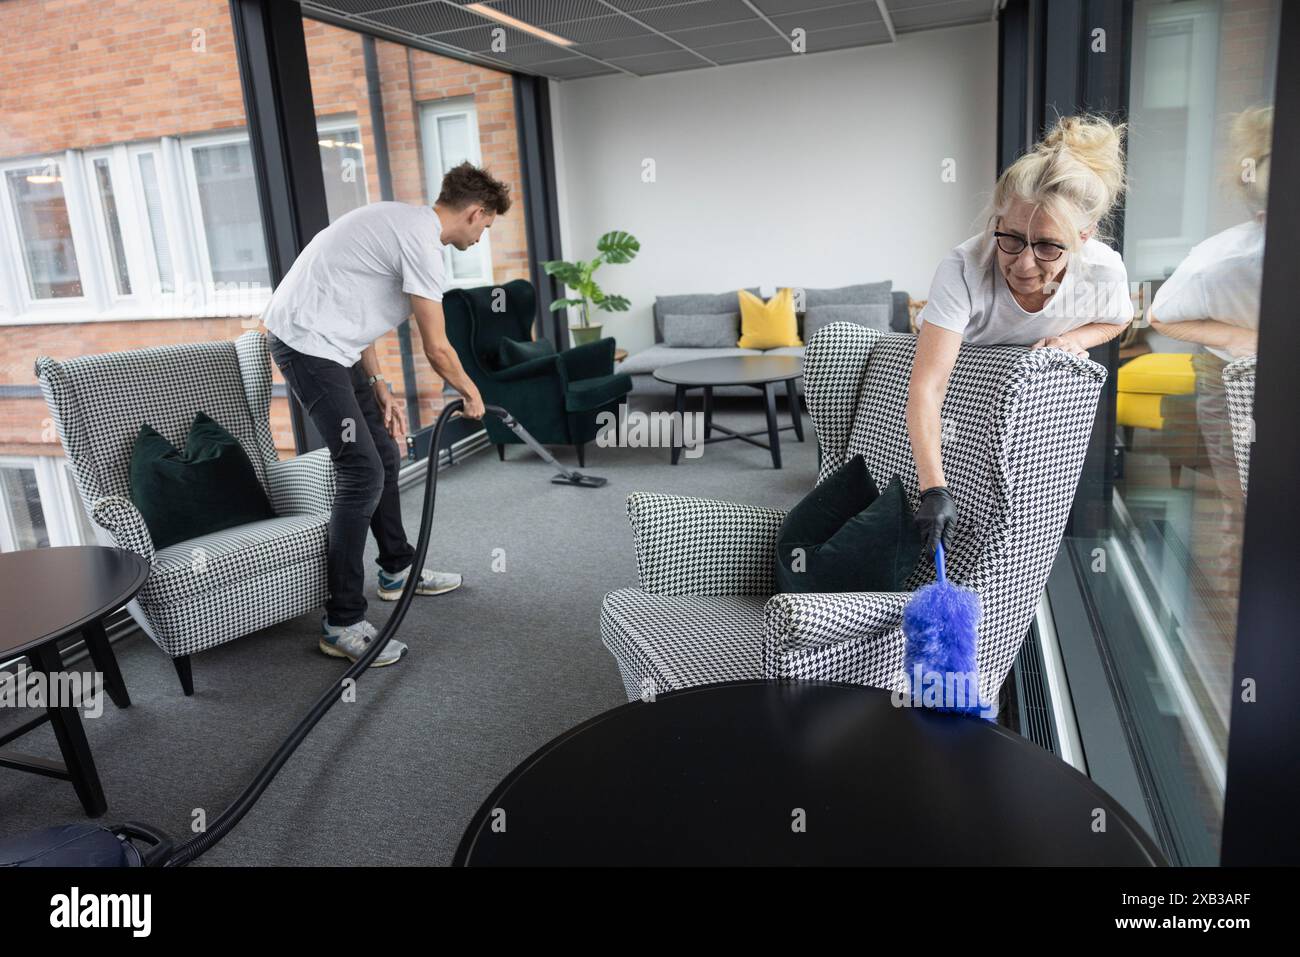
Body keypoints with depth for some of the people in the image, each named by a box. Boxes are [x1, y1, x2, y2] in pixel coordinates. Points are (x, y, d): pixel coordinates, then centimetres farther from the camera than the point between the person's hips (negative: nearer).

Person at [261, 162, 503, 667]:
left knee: (384, 456, 17)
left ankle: (397, 570, 33)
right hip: (307, 343, -11)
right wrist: (471, 394, 3)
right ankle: (342, 624, -7)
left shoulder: (405, 223, 16)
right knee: (363, 474, -14)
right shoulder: (422, 240, -17)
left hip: (328, 342, 11)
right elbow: (437, 349, -15)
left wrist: (380, 389, 14)